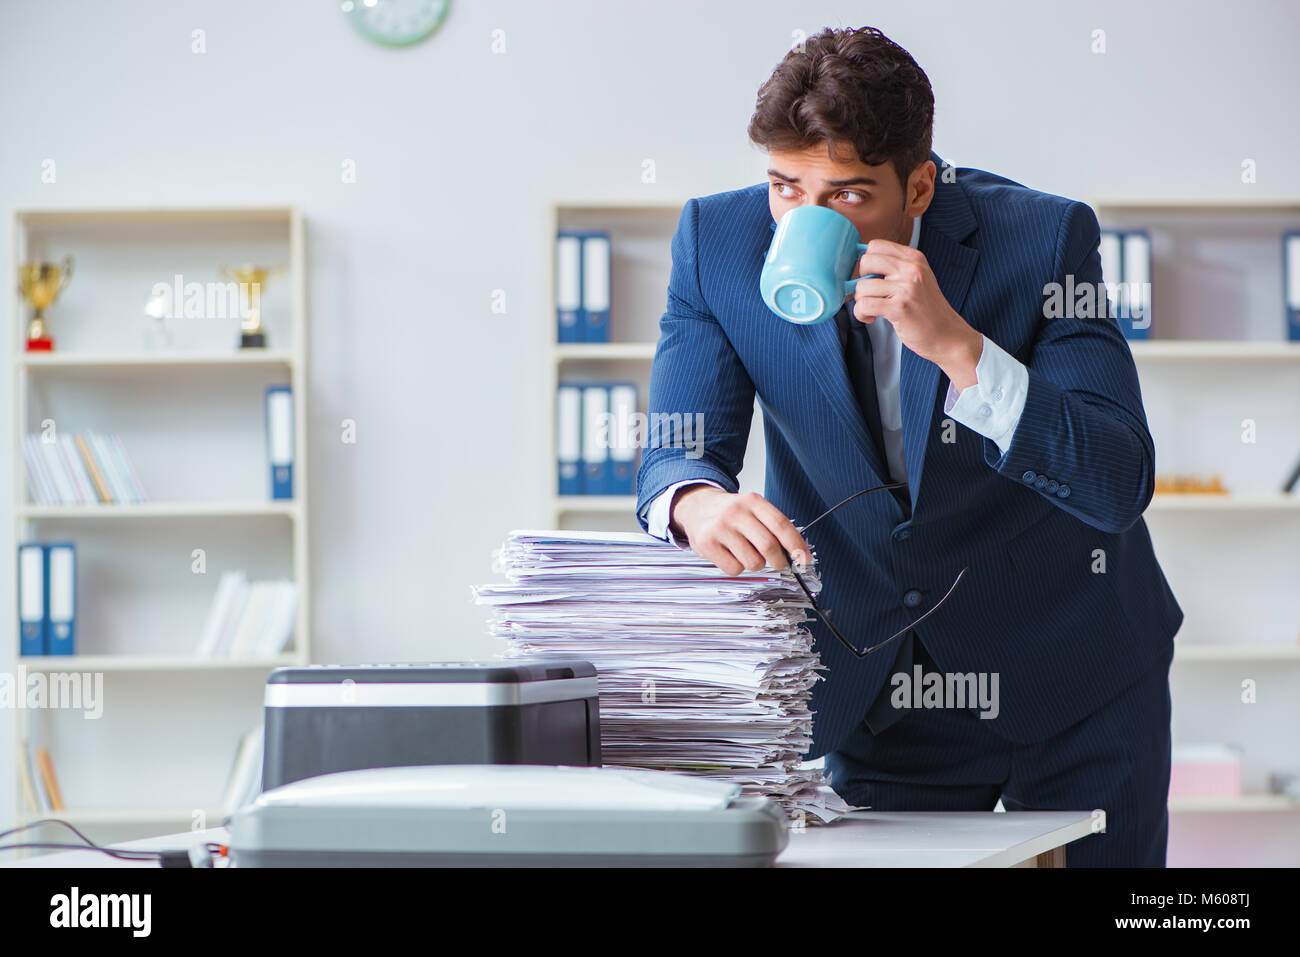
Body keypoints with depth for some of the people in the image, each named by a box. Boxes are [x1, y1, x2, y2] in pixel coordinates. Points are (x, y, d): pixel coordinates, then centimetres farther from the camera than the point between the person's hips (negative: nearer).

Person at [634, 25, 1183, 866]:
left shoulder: (1043, 238, -20)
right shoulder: (719, 240, -13)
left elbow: (1120, 487, -26)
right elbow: (675, 455, -15)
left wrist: (955, 344, -39)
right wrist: (700, 505, -40)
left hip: (1067, 673, -1)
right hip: (866, 689, 1)